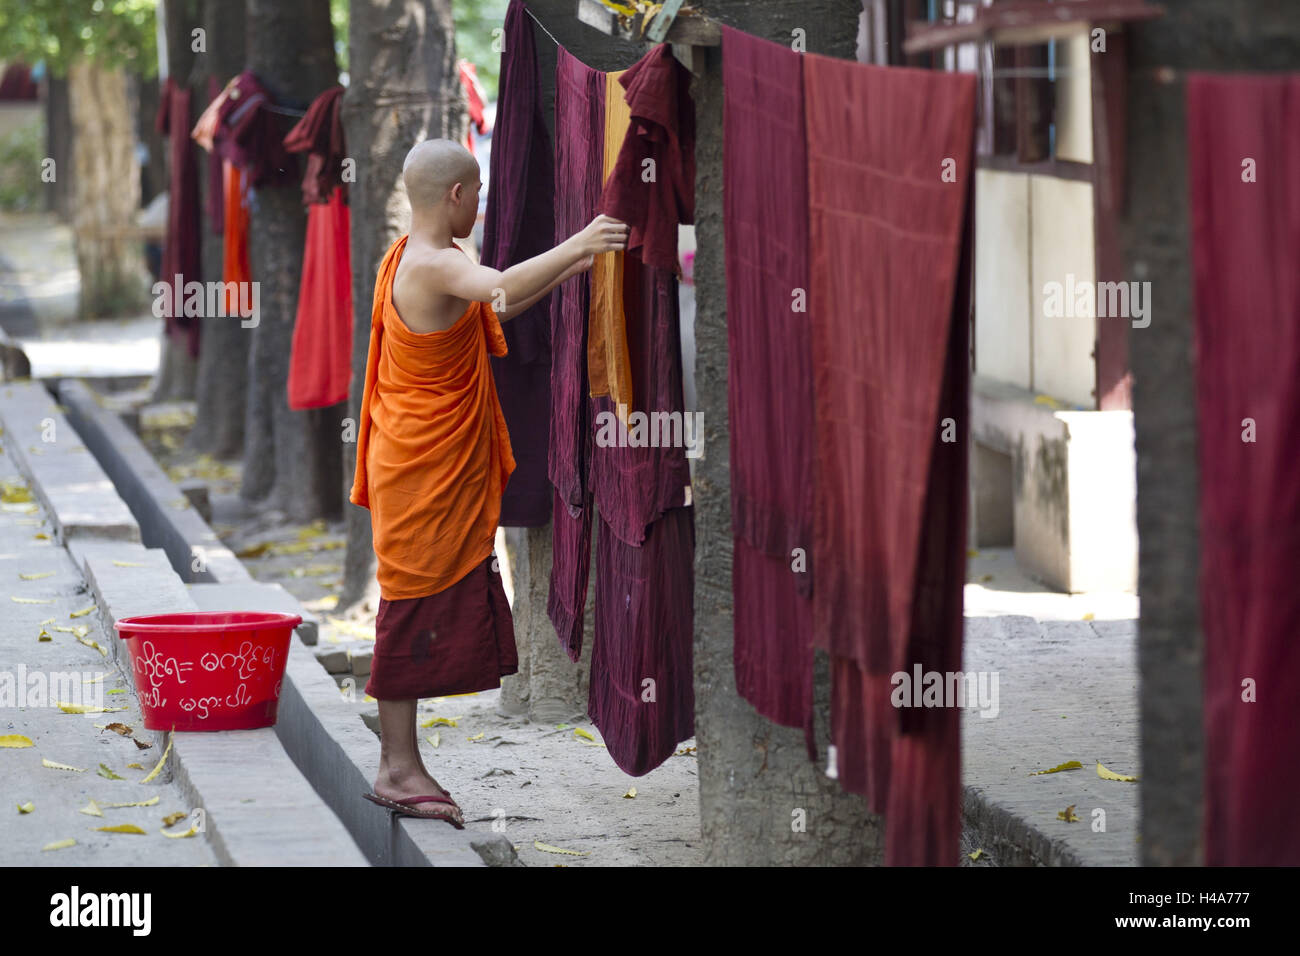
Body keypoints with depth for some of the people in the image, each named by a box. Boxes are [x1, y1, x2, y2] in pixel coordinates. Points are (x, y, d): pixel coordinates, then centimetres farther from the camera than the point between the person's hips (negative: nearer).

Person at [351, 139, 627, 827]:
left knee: (418, 611, 11)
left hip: (427, 466, 10)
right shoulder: (434, 265, -20)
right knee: (415, 606, -5)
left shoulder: (413, 257, 12)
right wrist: (577, 245, -35)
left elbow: (491, 309, 25)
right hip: (426, 470, -10)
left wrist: (566, 270, 18)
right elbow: (501, 289, -41)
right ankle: (399, 768, 0)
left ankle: (398, 767, 14)